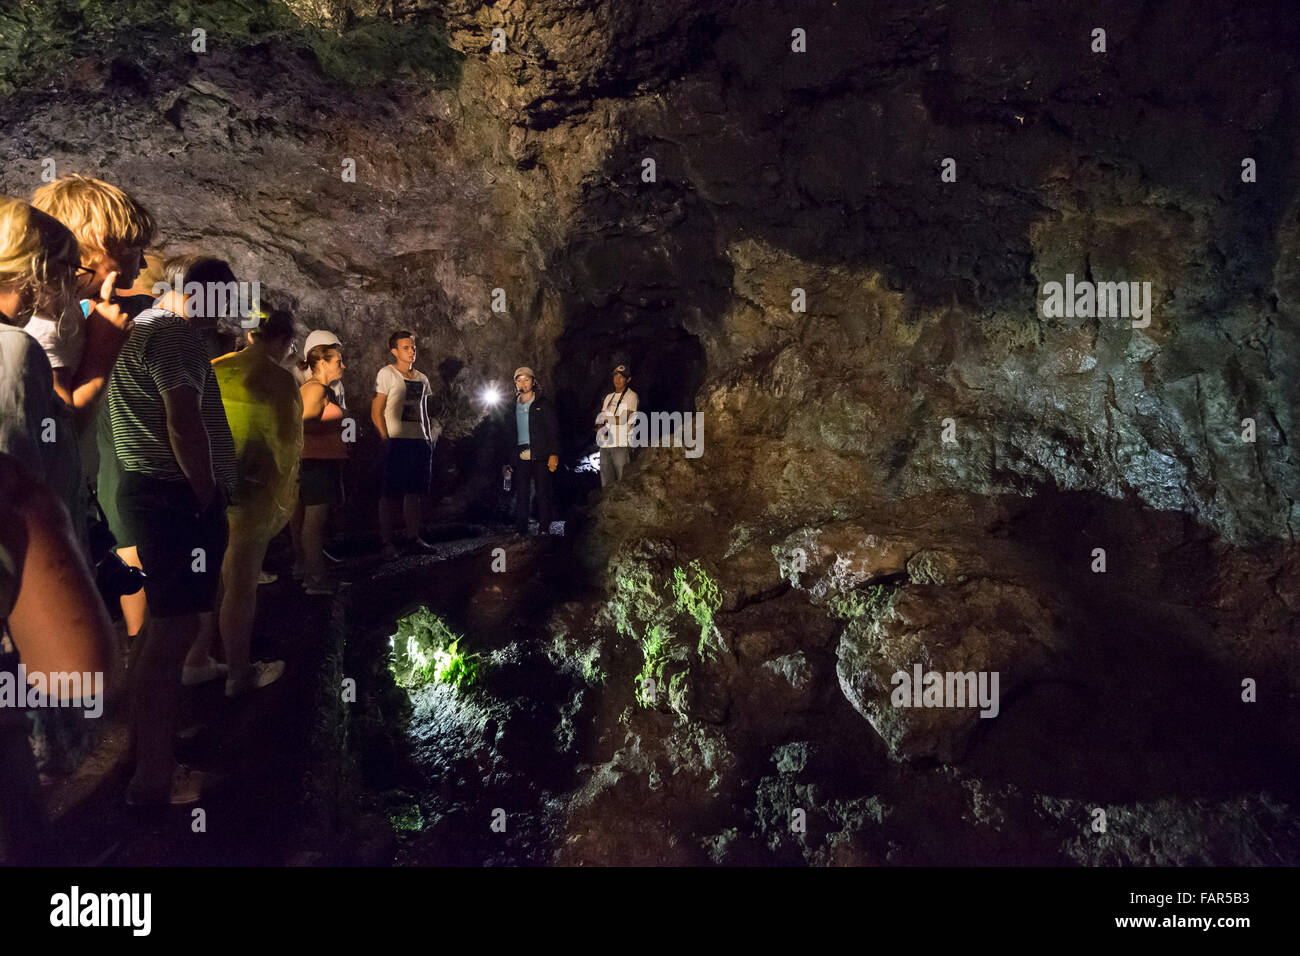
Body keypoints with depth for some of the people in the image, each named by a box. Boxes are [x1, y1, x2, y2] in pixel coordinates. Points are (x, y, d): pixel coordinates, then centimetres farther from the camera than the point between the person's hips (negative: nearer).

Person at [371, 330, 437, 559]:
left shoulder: (422, 379, 17)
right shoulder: (386, 374, -2)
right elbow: (376, 412, -6)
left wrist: (429, 438, 14)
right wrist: (386, 440, -13)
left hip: (420, 441, 6)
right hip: (397, 441, -6)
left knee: (416, 492, 8)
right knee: (390, 493, -4)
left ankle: (413, 538, 17)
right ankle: (388, 543, 0)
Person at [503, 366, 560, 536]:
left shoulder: (543, 404, 4)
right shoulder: (513, 406, 15)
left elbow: (553, 430, -1)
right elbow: (510, 433, 17)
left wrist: (554, 454, -11)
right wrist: (509, 459, 11)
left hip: (540, 457, -3)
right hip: (520, 457, 3)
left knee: (543, 493, -1)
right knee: (521, 494, 1)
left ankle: (544, 528, 6)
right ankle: (520, 529, 7)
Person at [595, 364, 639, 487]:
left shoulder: (631, 396, 1)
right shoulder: (609, 397, 21)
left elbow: (623, 419, -8)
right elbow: (601, 417, 18)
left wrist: (606, 419, 2)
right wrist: (600, 427, -4)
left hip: (621, 444, -6)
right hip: (605, 444, 6)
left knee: (622, 480, -9)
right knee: (606, 481, 5)